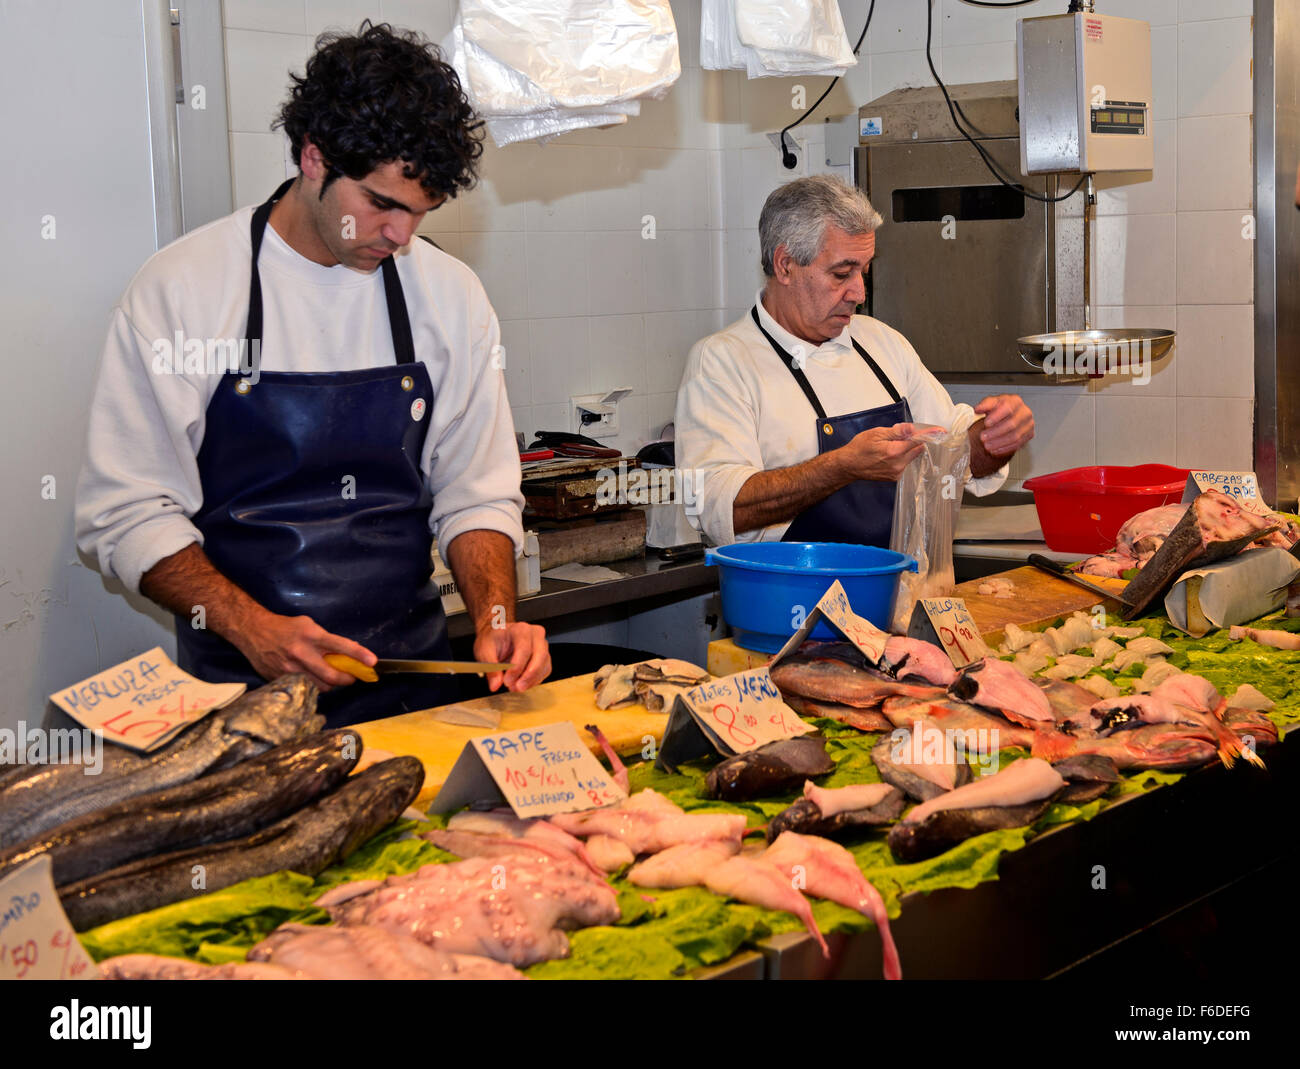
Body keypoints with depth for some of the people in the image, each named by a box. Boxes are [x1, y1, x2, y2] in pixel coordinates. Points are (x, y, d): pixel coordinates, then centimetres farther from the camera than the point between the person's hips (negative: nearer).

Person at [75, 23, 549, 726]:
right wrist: (250, 626, -18)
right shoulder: (178, 290, -5)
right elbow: (126, 512, -5)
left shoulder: (450, 297, 5)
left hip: (410, 672, 2)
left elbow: (474, 494, 9)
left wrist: (494, 619, -9)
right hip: (240, 687, -2)